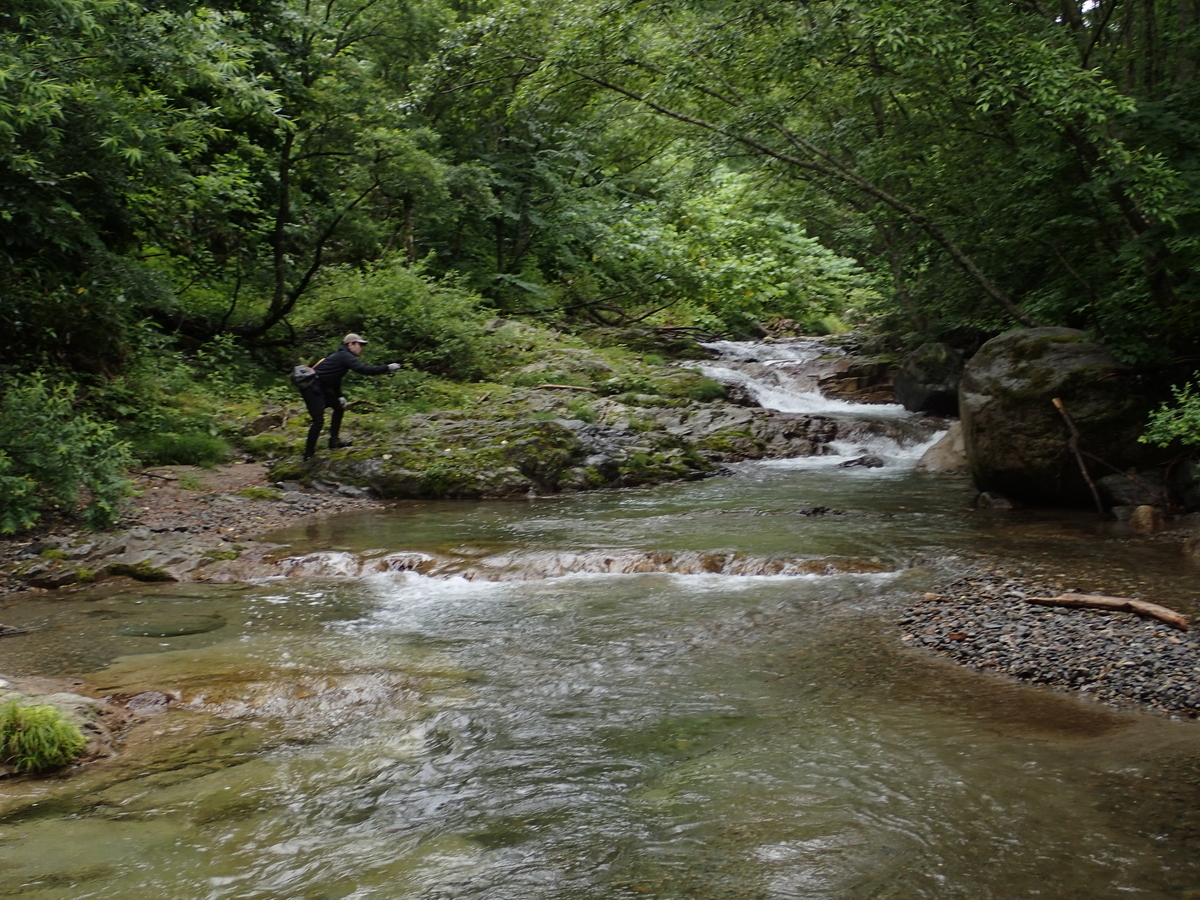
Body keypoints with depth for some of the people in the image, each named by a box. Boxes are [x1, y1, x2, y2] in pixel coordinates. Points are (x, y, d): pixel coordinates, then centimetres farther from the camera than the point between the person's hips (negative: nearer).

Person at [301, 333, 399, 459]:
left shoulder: (341, 356, 17)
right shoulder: (345, 356, -14)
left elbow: (335, 377, 23)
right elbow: (363, 369, -24)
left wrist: (339, 396, 14)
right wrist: (387, 368, -21)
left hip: (320, 388, 11)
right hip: (312, 388, -11)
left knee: (339, 407, 22)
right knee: (319, 421, -15)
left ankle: (333, 442, 25)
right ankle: (309, 454, -9)